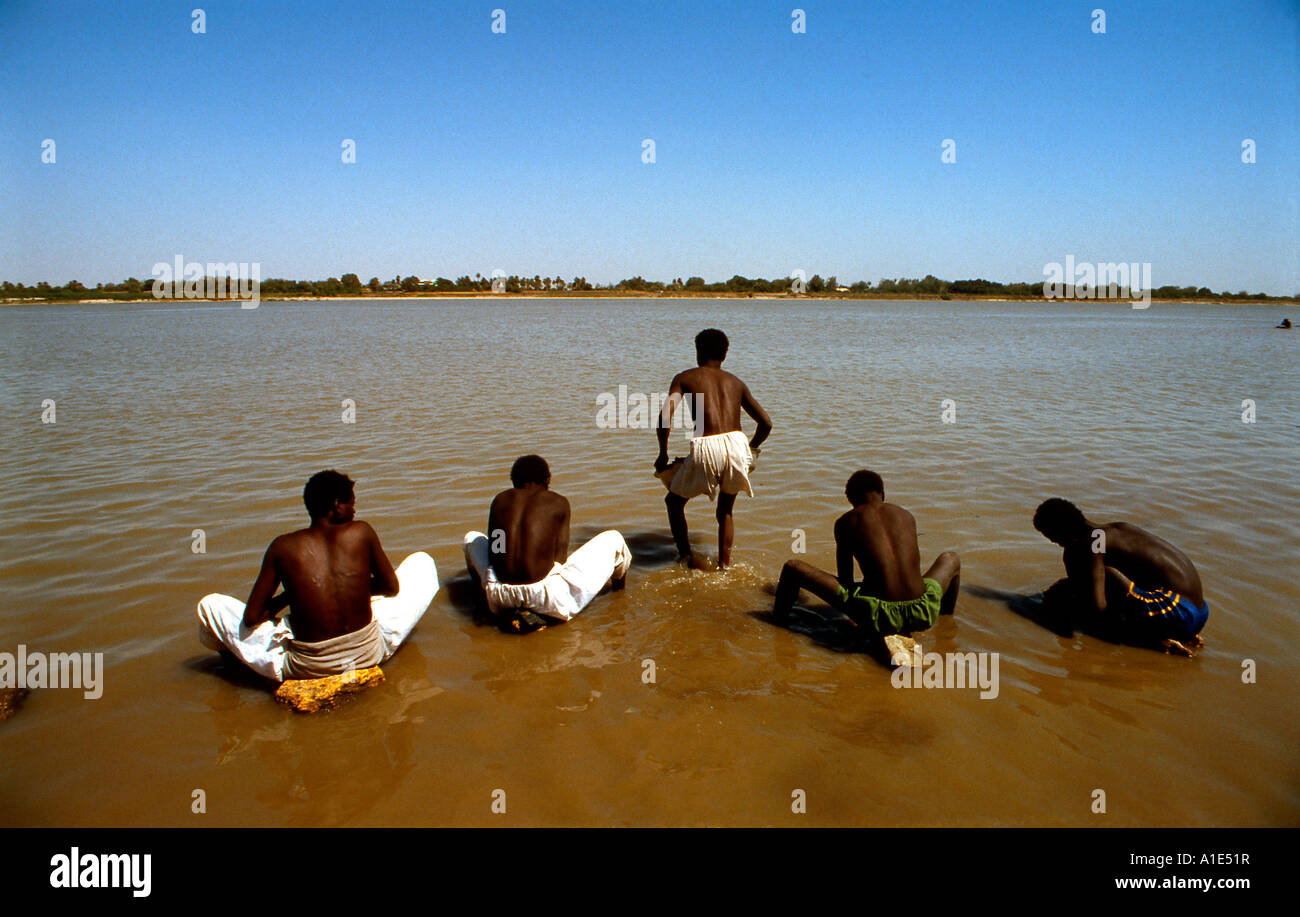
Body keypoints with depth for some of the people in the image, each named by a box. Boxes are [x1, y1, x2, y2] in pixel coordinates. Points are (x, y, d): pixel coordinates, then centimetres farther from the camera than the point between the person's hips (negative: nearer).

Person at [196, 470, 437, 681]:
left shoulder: (283, 546, -1)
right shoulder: (361, 532, 1)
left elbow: (251, 618, 2)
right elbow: (392, 587, 11)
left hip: (308, 667, -1)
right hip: (369, 653, 1)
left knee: (210, 604, 16)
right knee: (422, 562, 22)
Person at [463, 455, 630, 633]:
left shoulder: (500, 499, 13)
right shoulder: (559, 502, 6)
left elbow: (494, 551, 14)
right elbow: (561, 557, 2)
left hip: (499, 599, 3)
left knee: (472, 538, 33)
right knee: (613, 538, 15)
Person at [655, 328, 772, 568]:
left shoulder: (684, 378, 14)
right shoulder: (736, 382, 23)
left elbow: (665, 415, -4)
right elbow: (766, 423, 20)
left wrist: (663, 454, 7)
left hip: (706, 449, -3)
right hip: (737, 444, 3)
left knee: (675, 501, 24)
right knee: (725, 511, 28)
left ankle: (686, 557, 17)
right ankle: (724, 564, 23)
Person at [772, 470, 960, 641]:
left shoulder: (846, 521, 8)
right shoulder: (906, 516, 17)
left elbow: (844, 577, 15)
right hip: (921, 616, 4)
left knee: (792, 568, 8)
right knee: (951, 558, 36)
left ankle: (779, 619, 28)